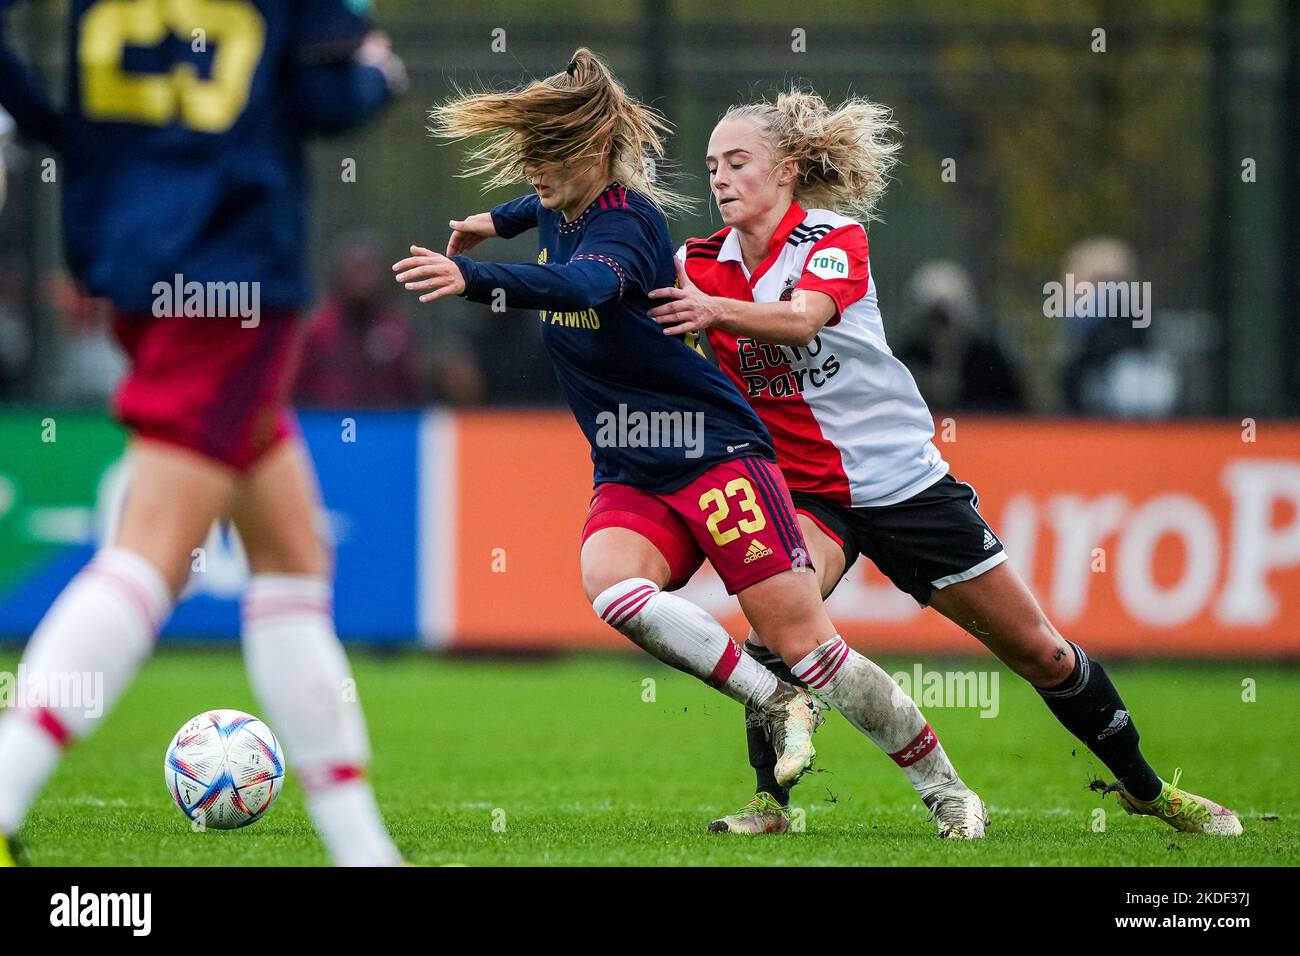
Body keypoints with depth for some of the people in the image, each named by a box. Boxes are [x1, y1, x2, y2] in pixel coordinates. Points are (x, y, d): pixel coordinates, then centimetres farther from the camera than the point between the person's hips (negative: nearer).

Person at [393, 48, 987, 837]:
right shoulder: (566, 206, 5)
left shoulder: (627, 224, -20)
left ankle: (947, 790, 9)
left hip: (716, 455, -7)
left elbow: (585, 285, -45)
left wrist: (474, 278, -57)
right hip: (630, 478, 7)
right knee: (612, 587, -28)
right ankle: (774, 706, -14)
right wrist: (498, 222, 29)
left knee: (803, 641, -8)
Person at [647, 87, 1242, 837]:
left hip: (905, 478, -1)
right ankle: (770, 799, -24)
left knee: (1041, 653, 6)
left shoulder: (836, 238, -12)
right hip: (804, 492, 2)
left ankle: (1145, 787, 24)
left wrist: (716, 310, -50)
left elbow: (801, 319, -33)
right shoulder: (707, 263, 0)